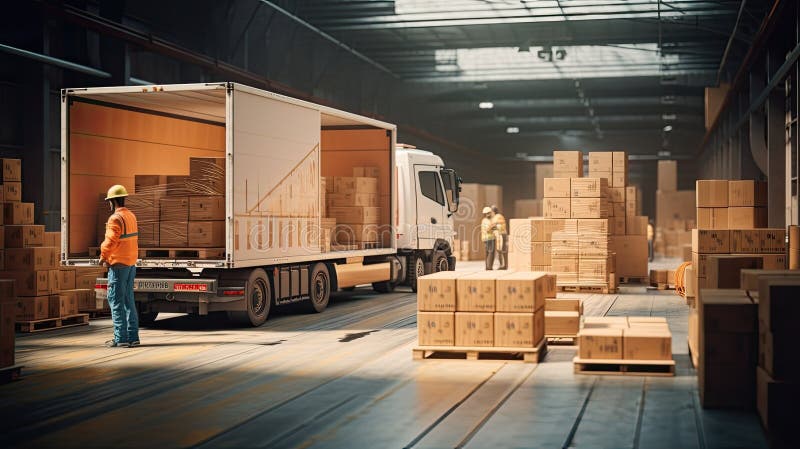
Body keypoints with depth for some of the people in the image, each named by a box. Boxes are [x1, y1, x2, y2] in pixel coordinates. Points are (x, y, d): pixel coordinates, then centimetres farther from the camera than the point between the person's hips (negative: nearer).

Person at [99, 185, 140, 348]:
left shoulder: (115, 219, -15)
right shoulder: (131, 216, 12)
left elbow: (110, 241, -21)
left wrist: (103, 256, -4)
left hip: (118, 265, -8)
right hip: (131, 264, 9)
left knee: (116, 300, -4)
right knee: (128, 300, 12)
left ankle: (121, 338, -5)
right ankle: (133, 337, 13)